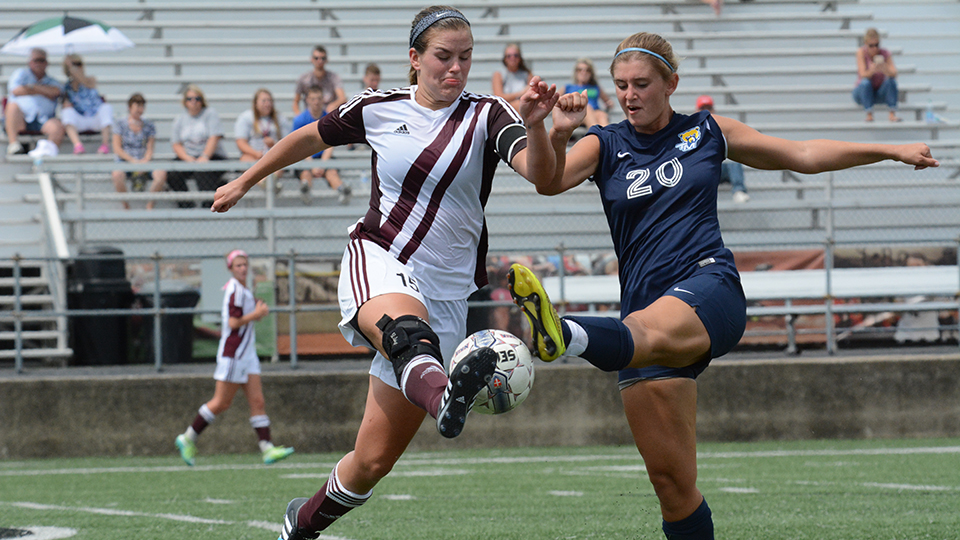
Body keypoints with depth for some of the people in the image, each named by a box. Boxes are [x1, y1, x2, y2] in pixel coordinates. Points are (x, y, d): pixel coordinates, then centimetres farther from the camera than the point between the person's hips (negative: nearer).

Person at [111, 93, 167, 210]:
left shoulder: (149, 126, 13)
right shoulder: (120, 124, 7)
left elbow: (150, 149, 6)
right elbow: (117, 148, 0)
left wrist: (144, 162, -15)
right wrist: (132, 161, -13)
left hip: (144, 162, 2)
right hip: (124, 161, -2)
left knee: (161, 173, -31)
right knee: (117, 174, -39)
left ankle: (149, 207, -19)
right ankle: (126, 207, -22)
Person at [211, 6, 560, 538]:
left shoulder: (486, 117, -1)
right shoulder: (379, 108, 5)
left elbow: (539, 172, -18)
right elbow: (309, 138, 23)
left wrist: (534, 125, -39)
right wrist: (244, 182, 32)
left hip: (445, 294, 1)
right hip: (377, 262, -1)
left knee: (373, 461, 1)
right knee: (405, 329, -41)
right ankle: (443, 398, -75)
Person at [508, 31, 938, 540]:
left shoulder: (707, 132, 12)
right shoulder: (605, 145, 11)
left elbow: (804, 155, 23)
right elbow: (549, 182, -9)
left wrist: (892, 150, 22)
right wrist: (556, 135, -30)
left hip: (709, 288, -4)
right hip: (648, 313, 4)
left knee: (647, 331, -40)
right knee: (670, 478, -1)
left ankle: (563, 335, -71)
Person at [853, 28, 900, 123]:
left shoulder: (885, 54, -8)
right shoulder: (861, 52, -12)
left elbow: (894, 74, -20)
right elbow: (863, 75, -22)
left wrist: (884, 69, -42)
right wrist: (873, 70, -45)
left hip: (880, 94, 2)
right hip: (863, 93, -2)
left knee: (891, 80, -26)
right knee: (865, 83, -32)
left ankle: (892, 114, -31)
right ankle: (869, 115, -36)